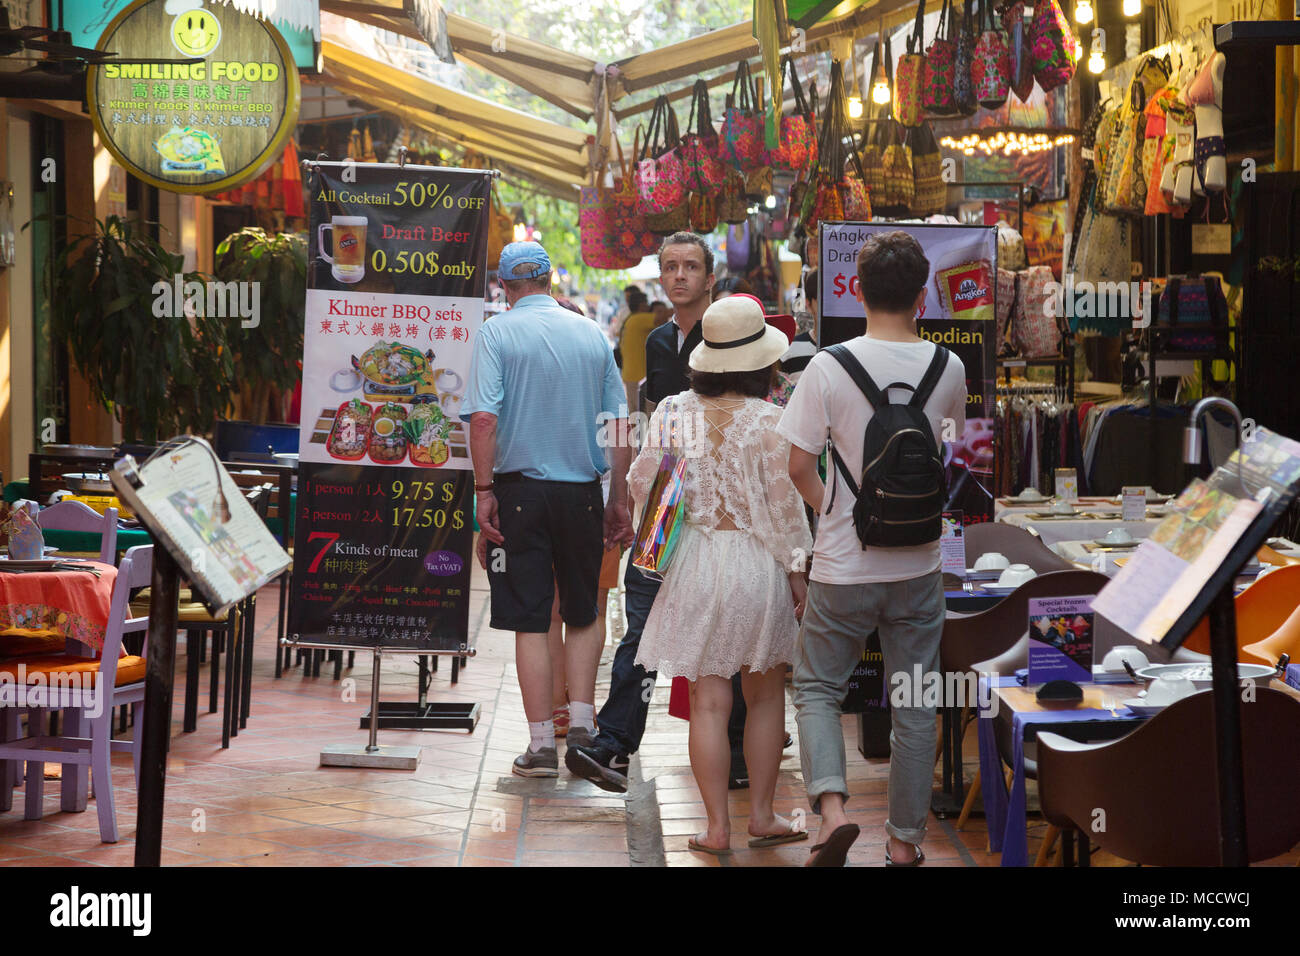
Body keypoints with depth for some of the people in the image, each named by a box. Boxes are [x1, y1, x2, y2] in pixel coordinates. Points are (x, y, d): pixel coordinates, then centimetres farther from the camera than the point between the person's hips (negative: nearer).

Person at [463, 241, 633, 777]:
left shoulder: (497, 334, -3)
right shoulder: (592, 334, 6)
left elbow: (484, 418, -14)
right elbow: (620, 425, 5)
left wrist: (484, 491, -10)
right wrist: (619, 500, 11)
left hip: (521, 486, -3)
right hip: (582, 490, 3)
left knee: (530, 621, 2)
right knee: (583, 614, 18)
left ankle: (541, 744, 3)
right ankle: (581, 721, 7)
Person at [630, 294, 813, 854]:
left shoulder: (672, 414, -2)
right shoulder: (767, 421, -11)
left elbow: (641, 484, 6)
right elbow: (784, 503, -10)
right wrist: (796, 571, 0)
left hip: (694, 564, 2)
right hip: (756, 561, -2)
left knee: (709, 702, 4)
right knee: (766, 694, 15)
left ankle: (718, 827, 5)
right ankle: (762, 814, 18)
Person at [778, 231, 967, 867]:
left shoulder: (829, 367, -13)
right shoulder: (948, 369, -4)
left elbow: (799, 464, -8)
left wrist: (832, 512, 8)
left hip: (844, 565, -2)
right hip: (919, 564, 2)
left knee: (816, 687, 12)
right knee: (914, 705, 11)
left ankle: (831, 806, -9)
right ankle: (905, 840, 17)